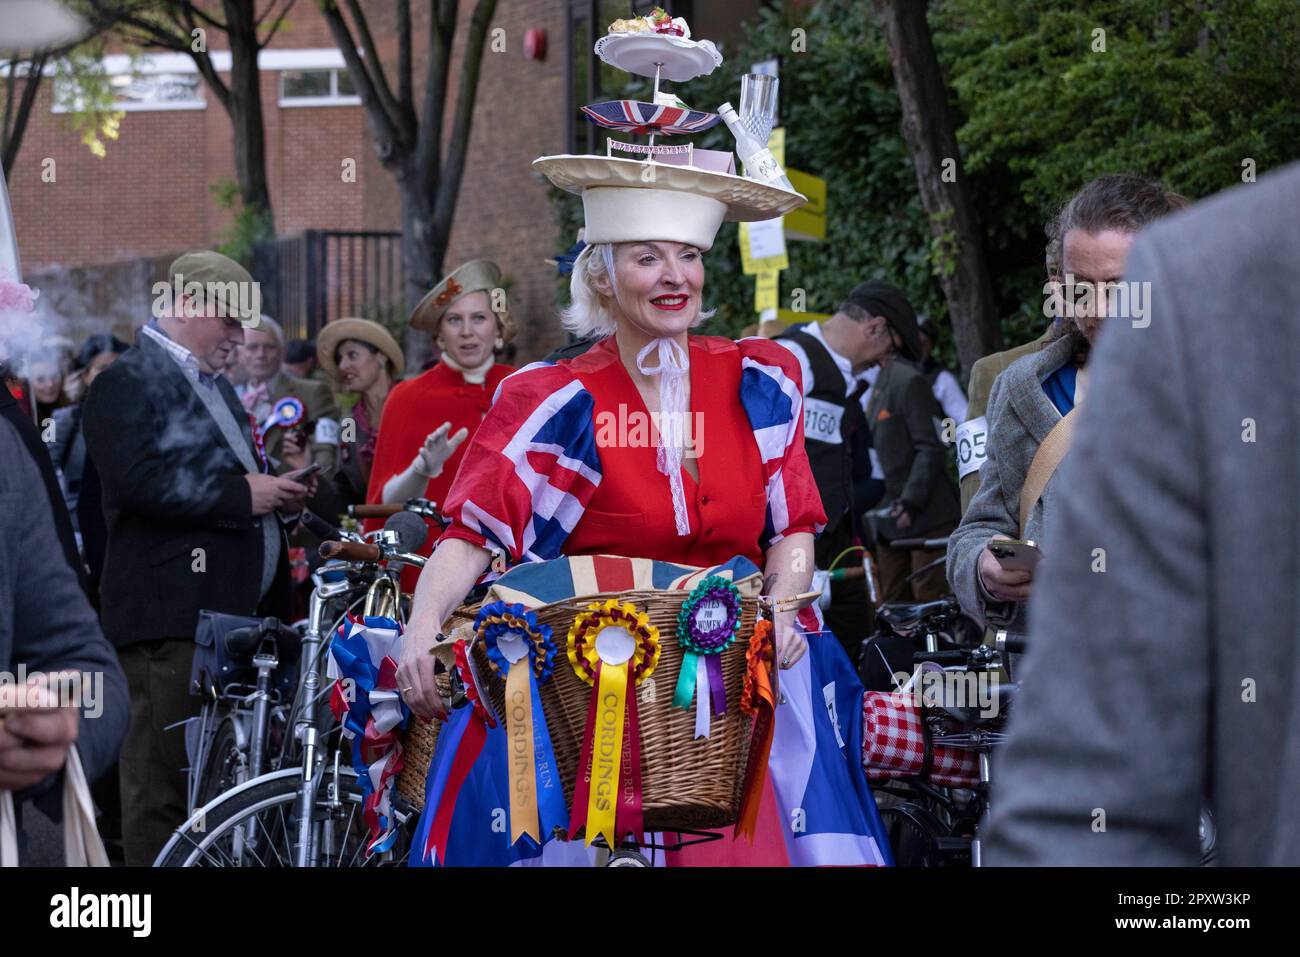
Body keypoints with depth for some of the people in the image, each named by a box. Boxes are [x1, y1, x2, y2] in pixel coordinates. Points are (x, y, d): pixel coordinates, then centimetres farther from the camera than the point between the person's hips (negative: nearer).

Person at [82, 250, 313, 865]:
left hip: (237, 607, 9)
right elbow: (137, 481, -21)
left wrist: (276, 492, 14)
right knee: (165, 772, -9)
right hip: (174, 613, -9)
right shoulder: (129, 382, -6)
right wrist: (242, 494, -17)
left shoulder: (211, 383, 25)